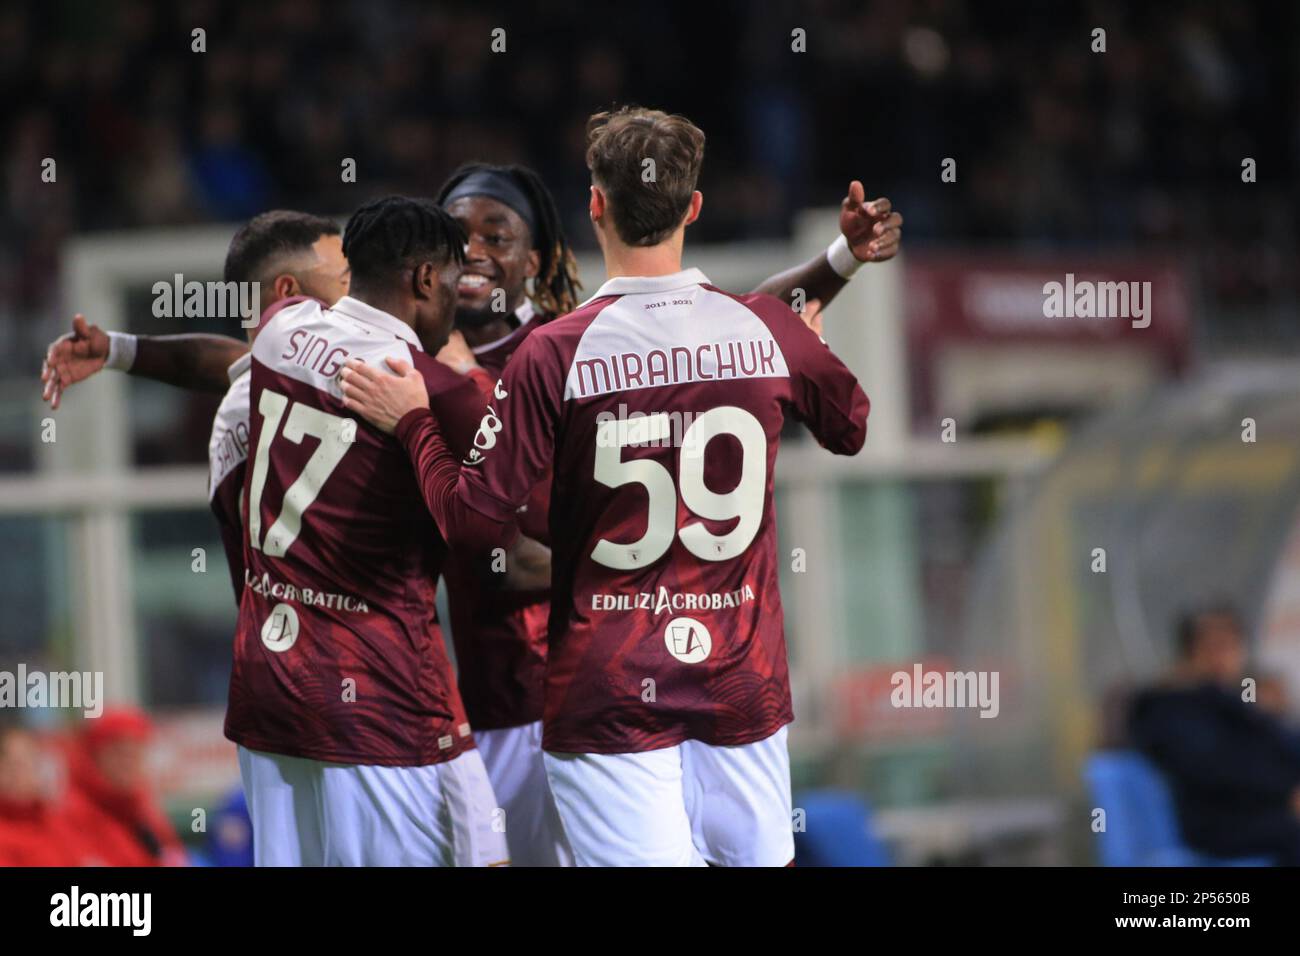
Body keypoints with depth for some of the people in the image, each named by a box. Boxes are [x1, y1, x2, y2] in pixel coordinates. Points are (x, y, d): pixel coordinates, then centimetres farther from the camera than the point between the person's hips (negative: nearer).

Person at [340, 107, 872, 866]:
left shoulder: (555, 354, -12)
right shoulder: (767, 329, -2)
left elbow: (475, 522, -10)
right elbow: (859, 428, 18)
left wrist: (412, 423, 6)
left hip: (609, 688, -3)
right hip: (744, 680, 3)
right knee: (761, 855, 14)